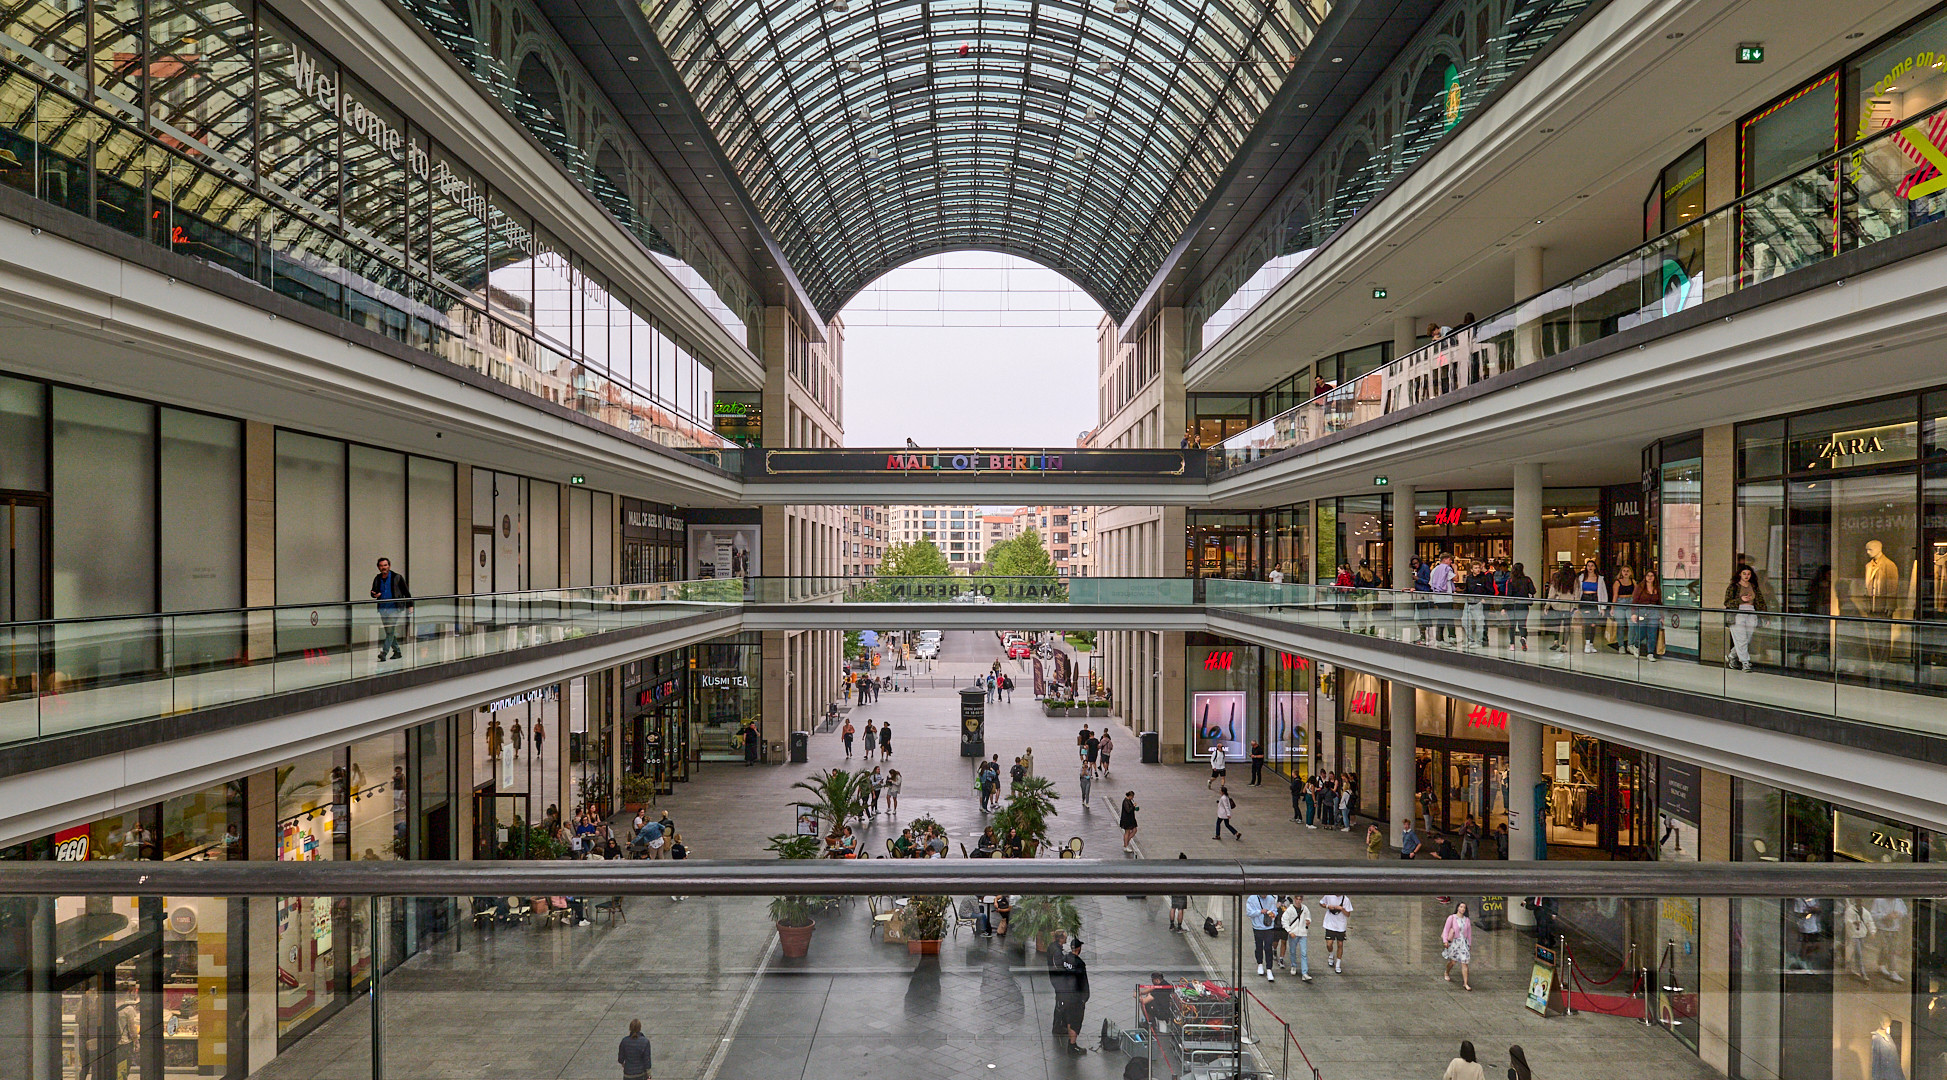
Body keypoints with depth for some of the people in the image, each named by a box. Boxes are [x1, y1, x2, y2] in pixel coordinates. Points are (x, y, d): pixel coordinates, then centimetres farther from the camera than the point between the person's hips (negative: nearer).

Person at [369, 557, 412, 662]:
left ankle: (384, 653, -18)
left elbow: (406, 592, 2)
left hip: (394, 609, -5)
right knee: (389, 632, 11)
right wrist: (374, 595, -4)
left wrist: (409, 606, -1)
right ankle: (397, 652, 22)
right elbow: (373, 592, 21)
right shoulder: (377, 579, 8)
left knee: (390, 631, -13)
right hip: (382, 609, 5)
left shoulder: (397, 578, -3)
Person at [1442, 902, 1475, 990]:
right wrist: (1445, 940, -16)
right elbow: (1446, 929, -8)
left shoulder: (1467, 920, 4)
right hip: (1454, 942, -2)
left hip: (1464, 943, 2)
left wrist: (1470, 944, 16)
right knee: (1453, 961, 9)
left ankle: (1465, 983, 1)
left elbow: (1469, 933, 14)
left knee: (1465, 963, -5)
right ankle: (1447, 973, 39)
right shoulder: (1451, 918, -6)